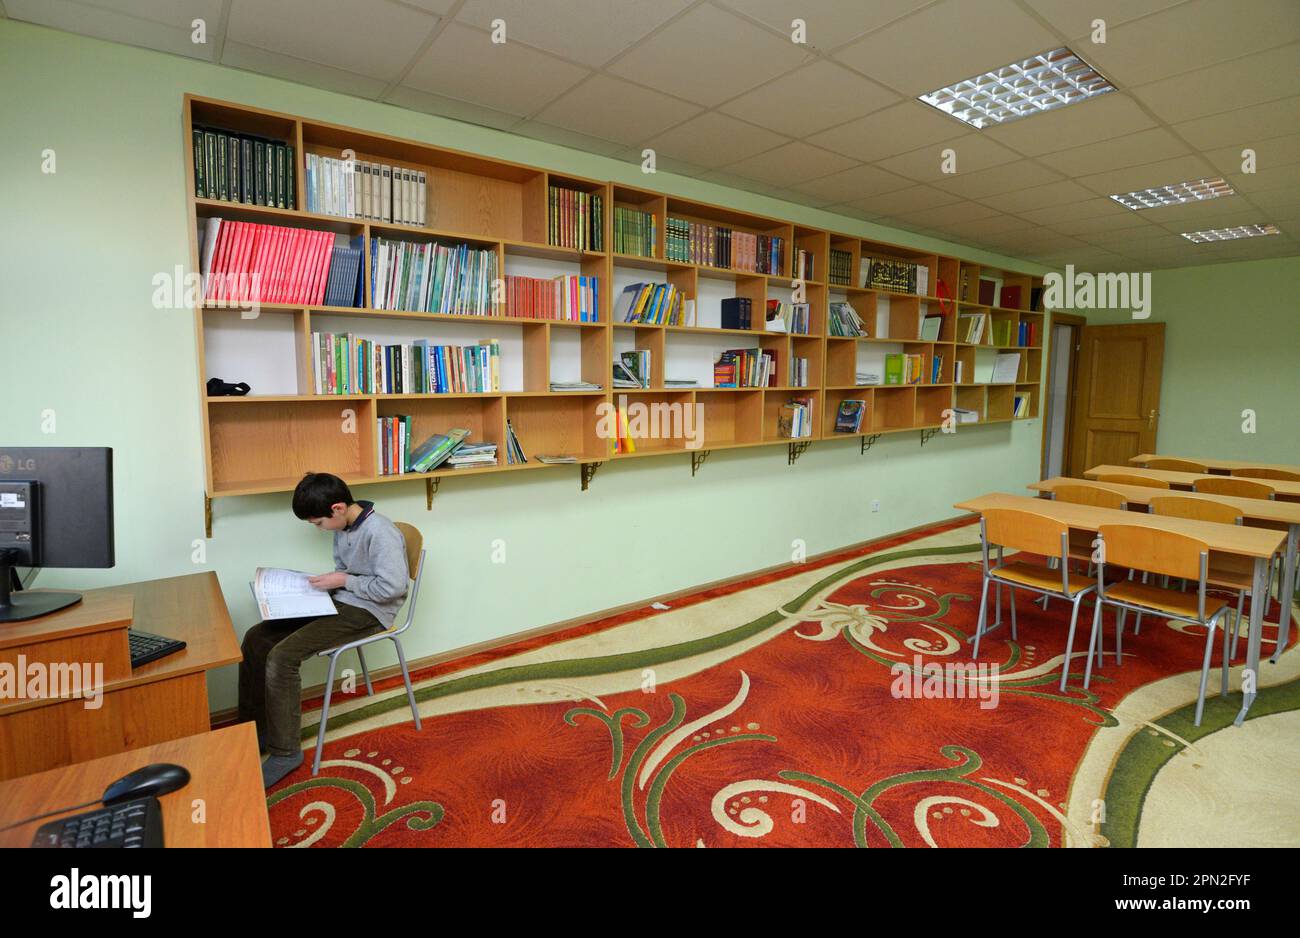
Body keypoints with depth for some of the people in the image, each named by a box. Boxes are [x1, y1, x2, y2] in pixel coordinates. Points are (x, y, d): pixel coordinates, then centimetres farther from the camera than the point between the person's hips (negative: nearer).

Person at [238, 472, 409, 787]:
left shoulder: (380, 533, -23)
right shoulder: (344, 527, 6)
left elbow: (393, 587, -27)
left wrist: (344, 580, -18)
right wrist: (328, 581, -1)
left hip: (367, 612, -10)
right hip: (339, 601, 10)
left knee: (282, 656, -22)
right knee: (255, 639, 0)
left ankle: (285, 752, -7)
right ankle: (255, 731, 13)